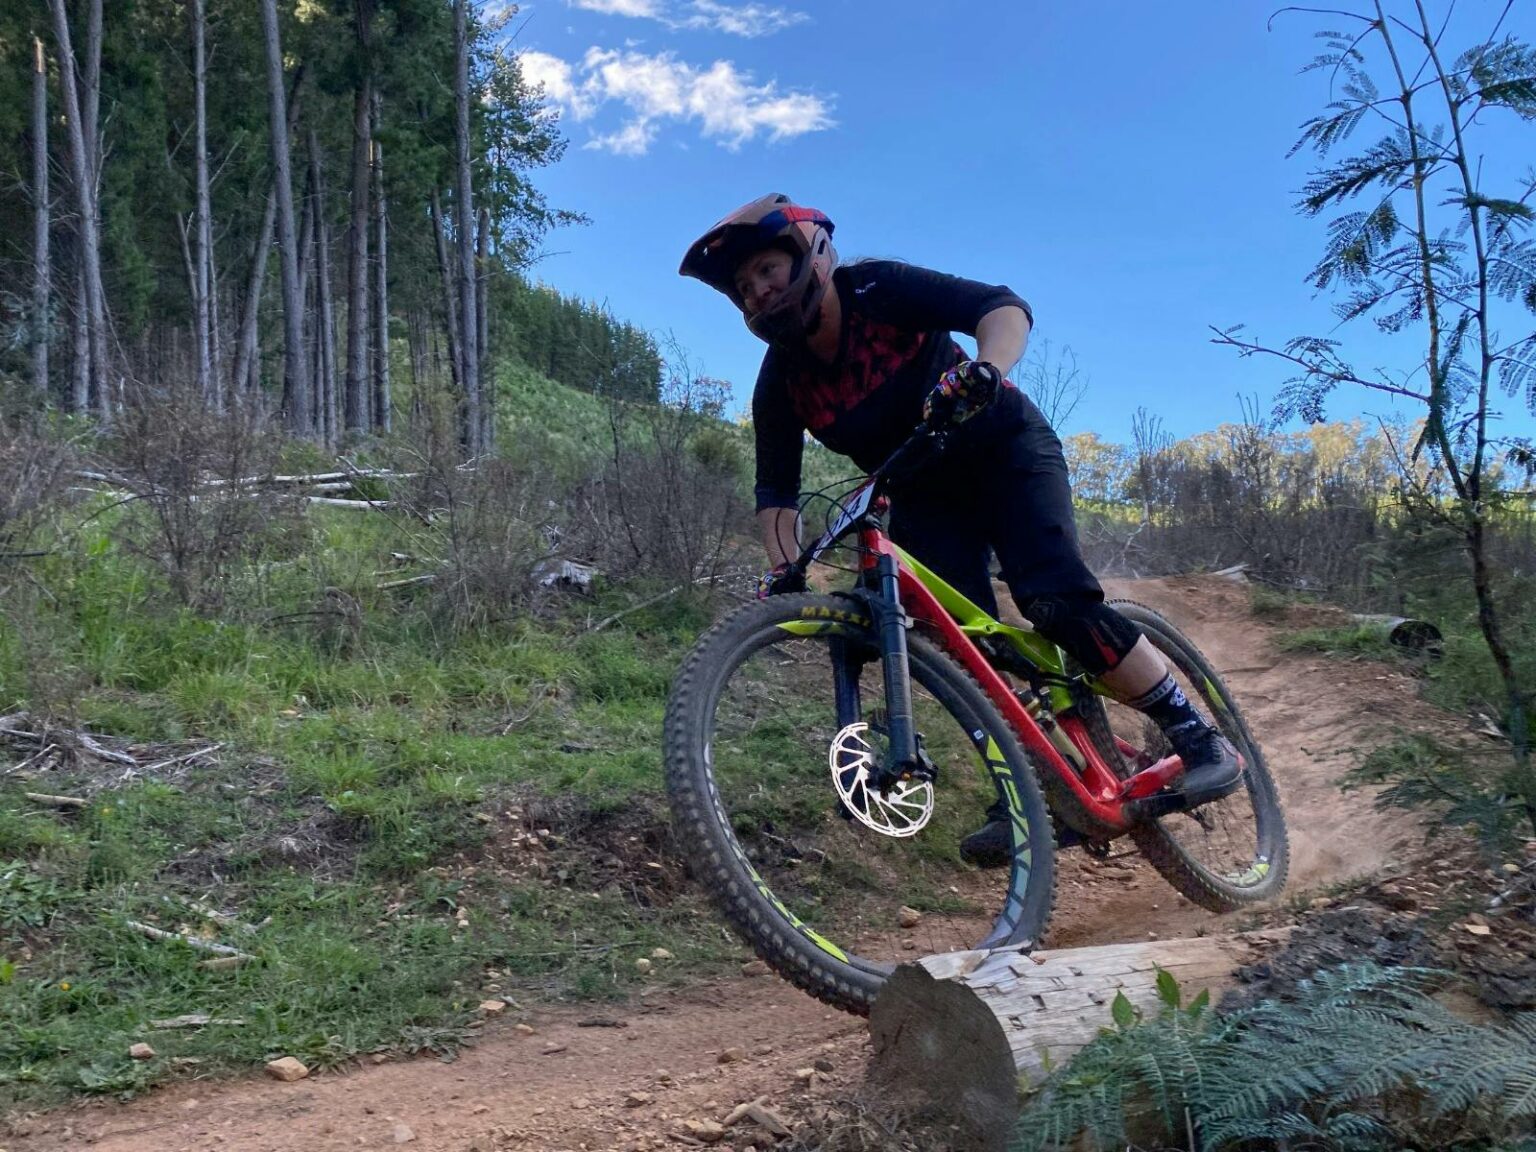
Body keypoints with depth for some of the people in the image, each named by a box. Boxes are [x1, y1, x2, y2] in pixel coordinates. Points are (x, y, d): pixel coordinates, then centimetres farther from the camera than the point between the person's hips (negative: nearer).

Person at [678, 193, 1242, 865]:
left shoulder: (878, 290, -21)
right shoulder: (780, 383, -10)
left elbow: (1004, 306, -29)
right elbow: (777, 489, -7)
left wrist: (982, 369, -50)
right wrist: (782, 569, -23)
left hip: (1004, 448, -4)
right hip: (925, 496, 5)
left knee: (1054, 598, -24)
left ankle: (1196, 737, -14)